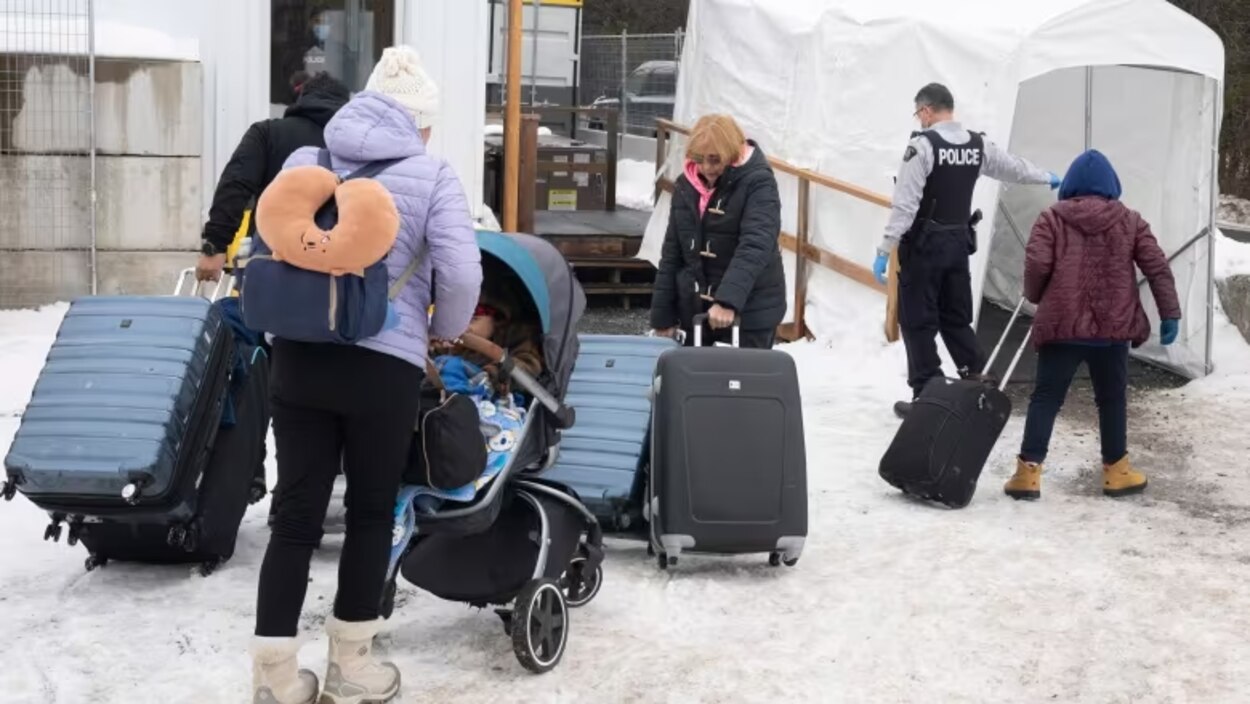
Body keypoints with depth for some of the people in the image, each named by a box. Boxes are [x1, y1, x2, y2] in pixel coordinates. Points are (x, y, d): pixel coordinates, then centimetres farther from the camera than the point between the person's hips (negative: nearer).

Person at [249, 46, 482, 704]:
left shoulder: (303, 161, 8)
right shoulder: (431, 176, -4)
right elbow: (461, 276, -11)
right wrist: (445, 333, 8)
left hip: (297, 357, 3)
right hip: (383, 366, -3)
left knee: (296, 512, 8)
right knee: (371, 510, 13)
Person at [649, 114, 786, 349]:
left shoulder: (758, 183, -14)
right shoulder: (687, 184, 4)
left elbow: (755, 247, -28)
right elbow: (672, 251, 9)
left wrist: (728, 300, -40)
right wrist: (663, 316, 6)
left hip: (749, 313, -6)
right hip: (696, 309, 6)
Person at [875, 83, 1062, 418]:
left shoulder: (923, 145, -14)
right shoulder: (978, 144, 7)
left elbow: (905, 204, -18)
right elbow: (1013, 167, 25)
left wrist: (885, 250, -15)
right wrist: (1048, 178, 45)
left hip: (924, 244, -7)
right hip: (959, 242, 7)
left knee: (918, 322, 1)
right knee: (957, 318, 18)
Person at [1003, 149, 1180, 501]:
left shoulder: (1053, 218, 2)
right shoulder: (1130, 221, 7)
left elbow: (1036, 265, -9)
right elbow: (1158, 268, 2)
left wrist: (1036, 297, 10)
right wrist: (1170, 313, 5)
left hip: (1061, 325, -1)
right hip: (1112, 327, 1)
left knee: (1046, 397, 4)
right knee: (1111, 399, 16)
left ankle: (1028, 471, -3)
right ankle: (1116, 470, 23)